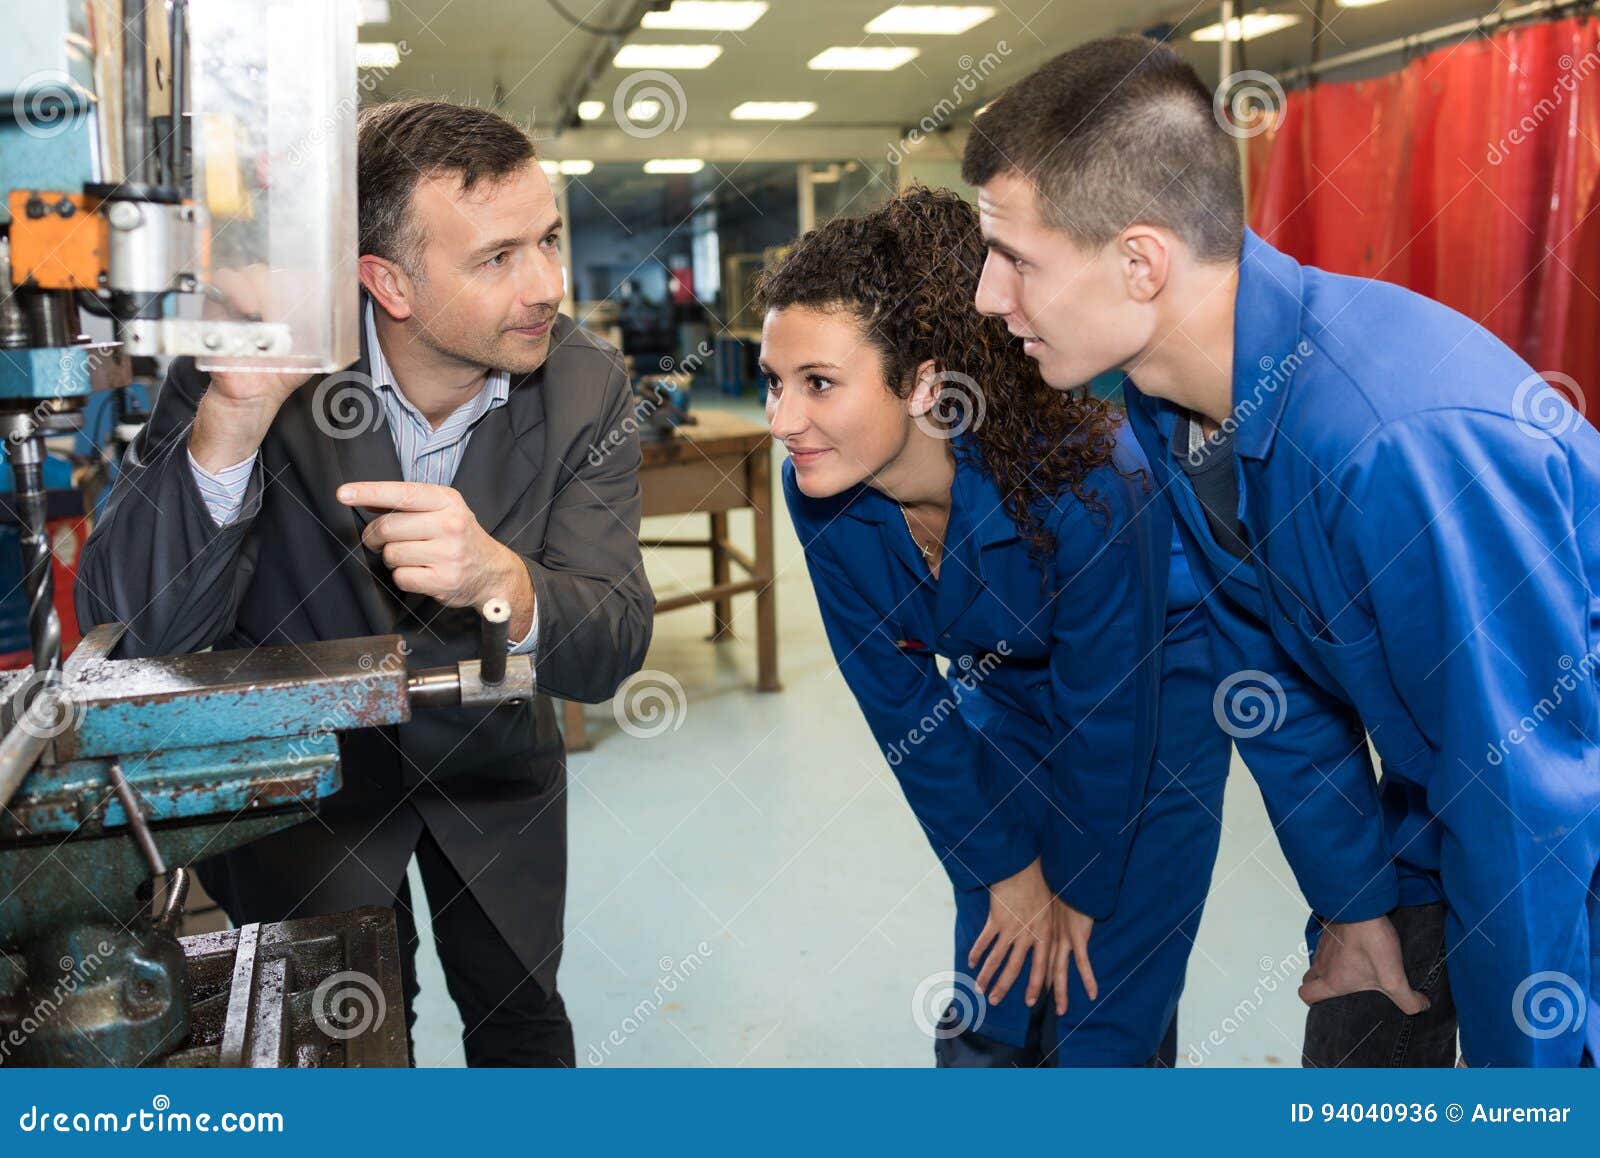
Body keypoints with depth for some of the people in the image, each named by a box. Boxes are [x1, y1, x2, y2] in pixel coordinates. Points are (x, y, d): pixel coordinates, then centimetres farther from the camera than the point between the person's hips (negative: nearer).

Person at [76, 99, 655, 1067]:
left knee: (521, 1017, 20)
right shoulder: (268, 361, -25)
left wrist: (502, 581, -46)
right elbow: (132, 628, -30)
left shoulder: (587, 388, -18)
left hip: (489, 768, 3)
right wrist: (233, 412, -44)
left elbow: (614, 647, -23)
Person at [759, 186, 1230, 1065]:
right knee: (983, 1029, 10)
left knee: (1105, 1028, 1)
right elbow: (899, 702, -10)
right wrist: (1001, 869, -3)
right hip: (1005, 706, 4)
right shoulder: (819, 495, -22)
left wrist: (1082, 884, -8)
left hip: (1154, 699, -4)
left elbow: (1111, 715, -22)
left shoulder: (1077, 482, -36)